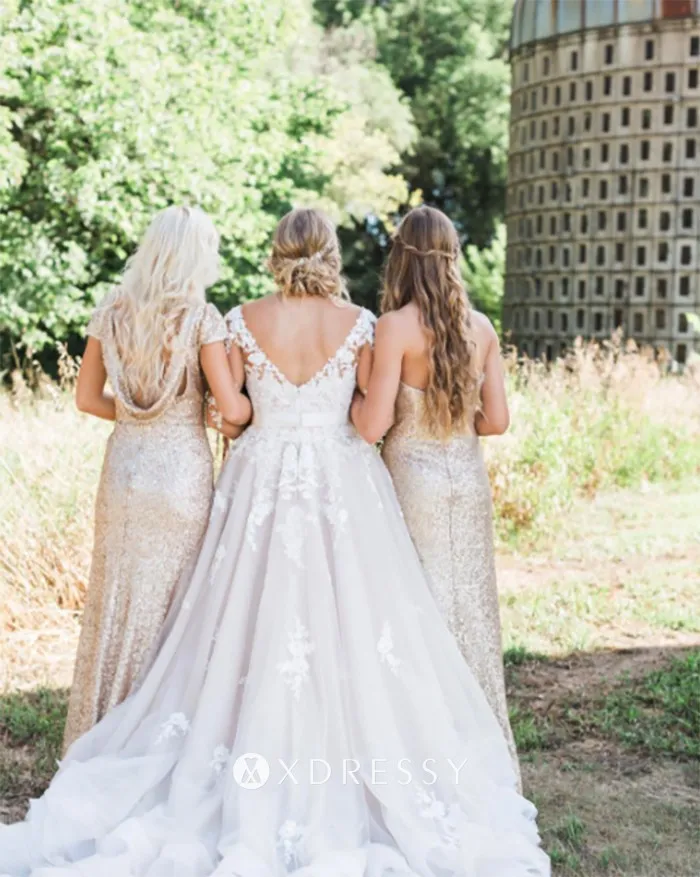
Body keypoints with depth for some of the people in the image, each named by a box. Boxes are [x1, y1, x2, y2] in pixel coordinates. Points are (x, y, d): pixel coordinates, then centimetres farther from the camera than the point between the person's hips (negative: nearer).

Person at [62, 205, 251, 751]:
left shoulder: (112, 313, 3)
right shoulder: (200, 318, -10)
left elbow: (87, 398, 9)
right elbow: (232, 408, -13)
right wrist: (267, 408, 7)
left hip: (125, 467, 4)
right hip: (183, 470, -4)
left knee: (118, 598, 13)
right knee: (177, 604, 7)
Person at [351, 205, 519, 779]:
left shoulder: (395, 326, -13)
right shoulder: (482, 327, 2)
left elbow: (373, 425, -17)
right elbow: (497, 420, 3)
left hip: (414, 476, -5)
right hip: (469, 478, 5)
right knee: (470, 607, 13)